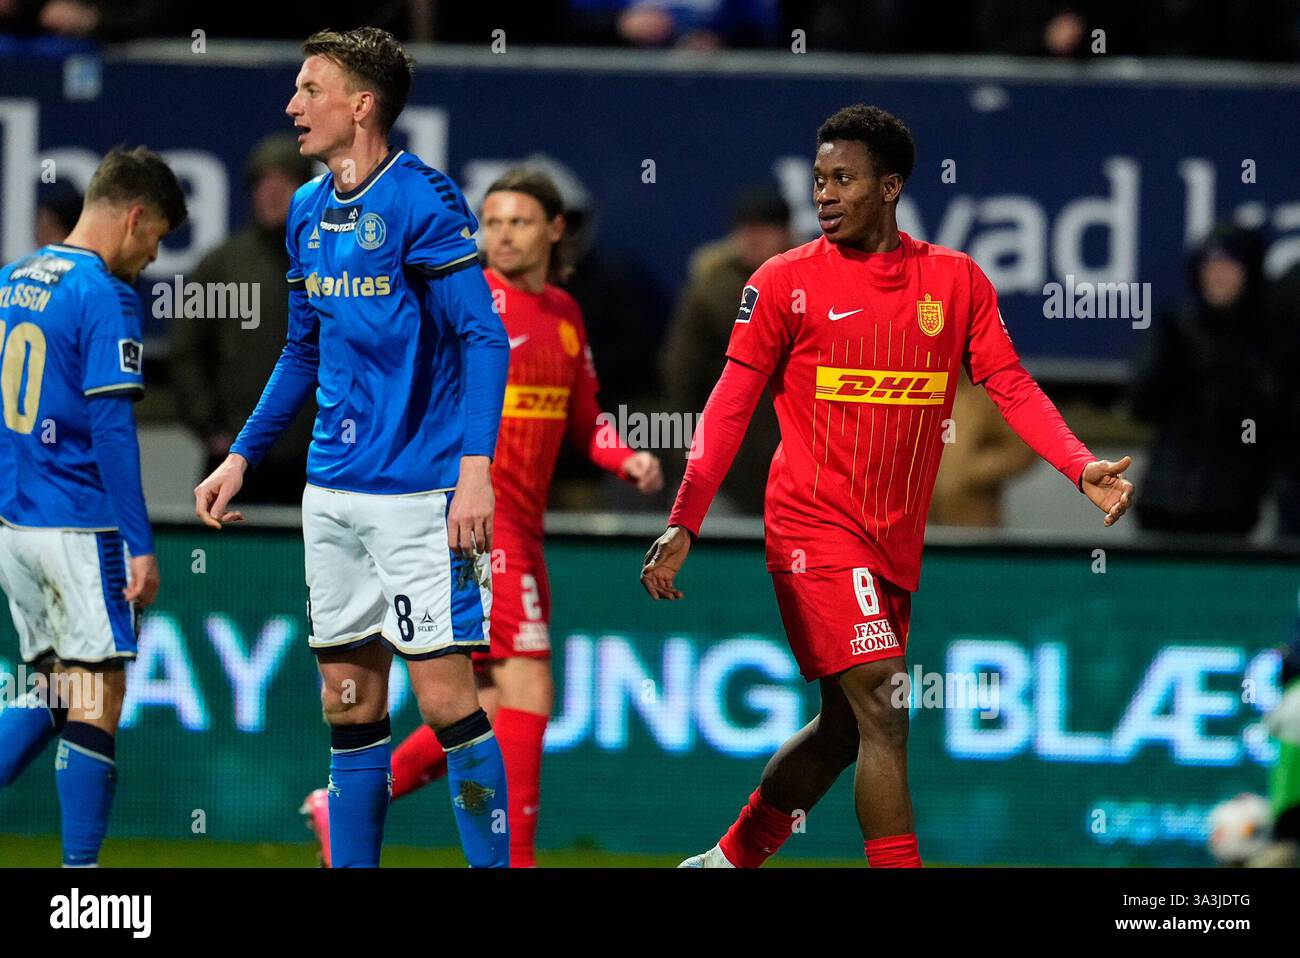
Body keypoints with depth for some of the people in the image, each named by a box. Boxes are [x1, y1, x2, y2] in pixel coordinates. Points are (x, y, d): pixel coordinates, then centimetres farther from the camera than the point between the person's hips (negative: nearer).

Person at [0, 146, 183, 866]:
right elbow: (112, 432, -17)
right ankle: (80, 862, -2)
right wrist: (141, 546, -15)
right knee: (96, 693, -1)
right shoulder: (106, 298, -12)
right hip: (79, 525, -8)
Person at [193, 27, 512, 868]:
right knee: (350, 702, 9)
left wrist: (476, 467, -23)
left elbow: (484, 338, -14)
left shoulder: (421, 201, -11)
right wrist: (242, 460, 20)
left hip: (419, 492, -7)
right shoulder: (309, 213, 12)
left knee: (444, 695, -8)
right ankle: (354, 870, 14)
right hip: (333, 494, 7)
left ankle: (495, 861, -1)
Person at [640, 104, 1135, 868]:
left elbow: (1012, 387, 2)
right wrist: (684, 522, -13)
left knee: (846, 729, 12)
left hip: (897, 537, 5)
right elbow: (731, 407, -4)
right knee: (884, 709, -16)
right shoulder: (785, 282, -4)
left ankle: (732, 858, 30)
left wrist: (1083, 469, -14)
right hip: (815, 524, -5)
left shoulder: (956, 280, 5)